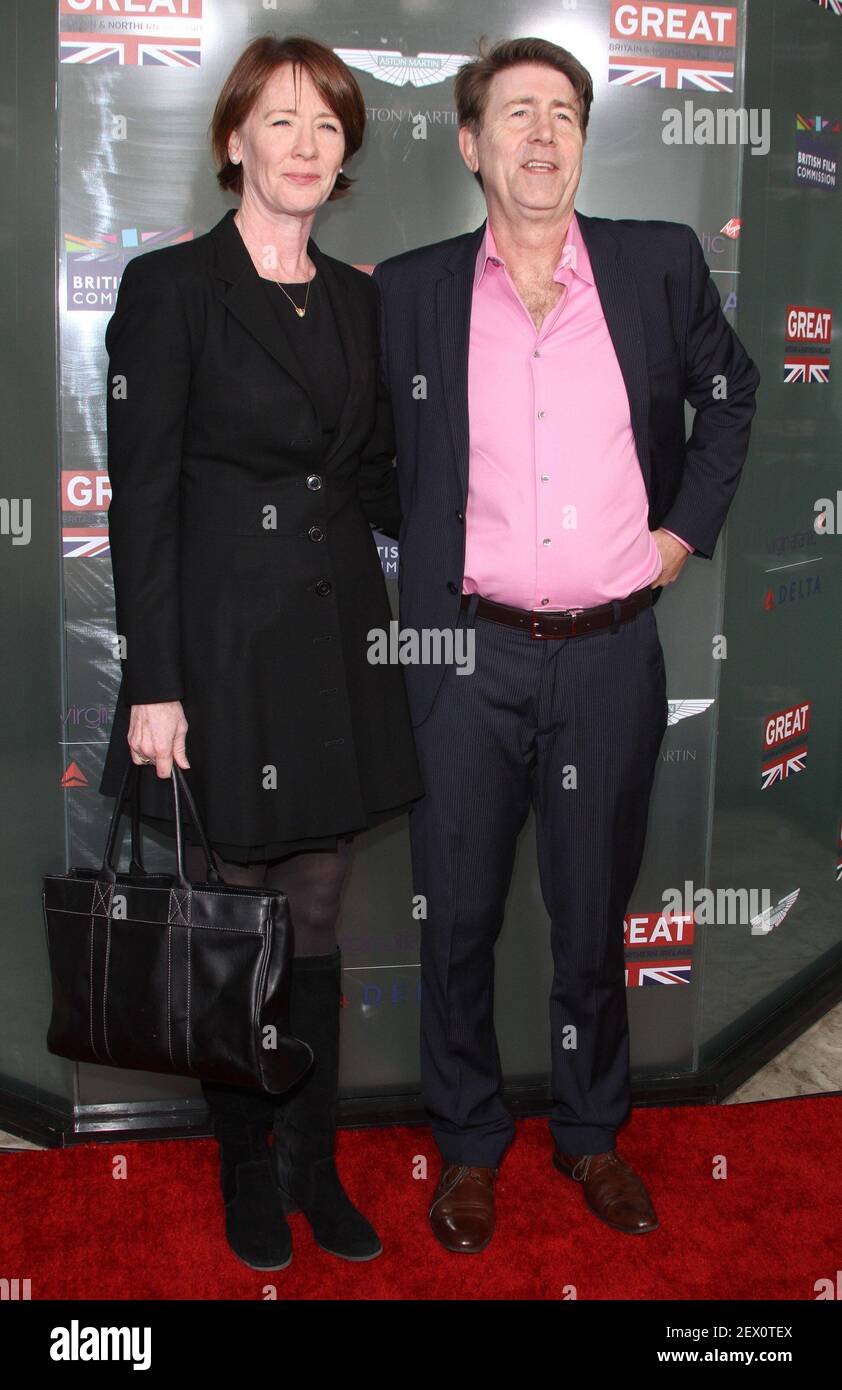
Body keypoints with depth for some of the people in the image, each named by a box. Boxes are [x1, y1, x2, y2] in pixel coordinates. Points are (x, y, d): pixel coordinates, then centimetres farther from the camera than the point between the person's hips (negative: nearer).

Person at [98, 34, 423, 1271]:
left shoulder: (355, 297, 11)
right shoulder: (171, 287, -6)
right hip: (225, 645, -5)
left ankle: (312, 1161, 29)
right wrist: (153, 683, -14)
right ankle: (246, 1168, 28)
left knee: (317, 920, 13)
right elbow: (142, 494, -10)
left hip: (337, 641, 5)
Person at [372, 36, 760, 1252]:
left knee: (594, 912, 13)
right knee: (460, 912, 9)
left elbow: (732, 395, 17)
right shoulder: (411, 289, 2)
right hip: (467, 653, 0)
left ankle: (592, 1132, 35)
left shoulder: (662, 264, 3)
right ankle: (468, 1141, 31)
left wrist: (688, 525, 7)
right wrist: (409, 569, 4)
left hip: (613, 656, 1)